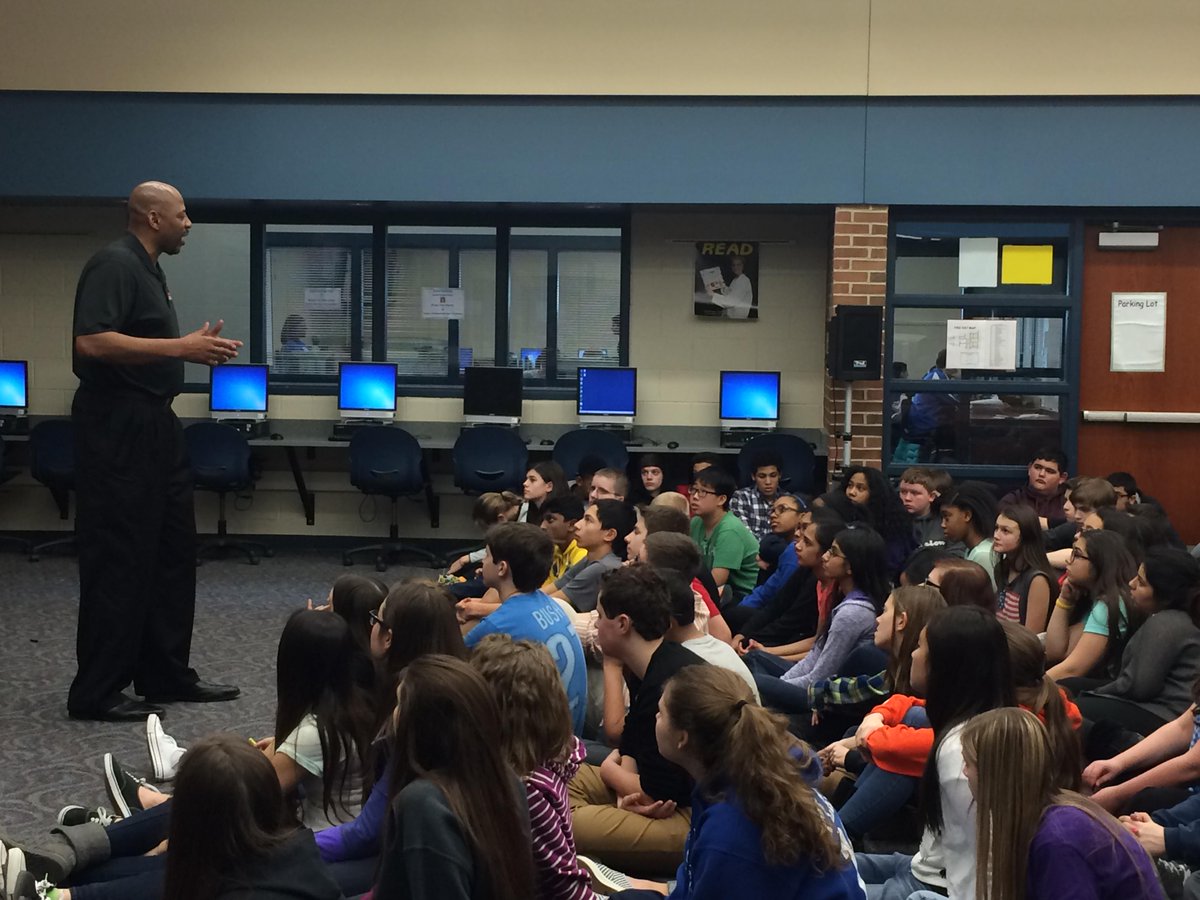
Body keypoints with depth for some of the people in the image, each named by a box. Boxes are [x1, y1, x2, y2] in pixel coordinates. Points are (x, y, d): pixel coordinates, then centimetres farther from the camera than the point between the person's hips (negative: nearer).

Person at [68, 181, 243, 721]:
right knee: (118, 560, -6)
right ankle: (96, 692, 2)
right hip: (116, 427, -10)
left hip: (152, 424, 10)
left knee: (173, 551, 13)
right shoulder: (114, 264, -13)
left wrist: (193, 348, 14)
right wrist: (179, 347, -22)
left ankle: (166, 675, 21)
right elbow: (91, 342, -26)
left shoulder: (148, 270, 17)